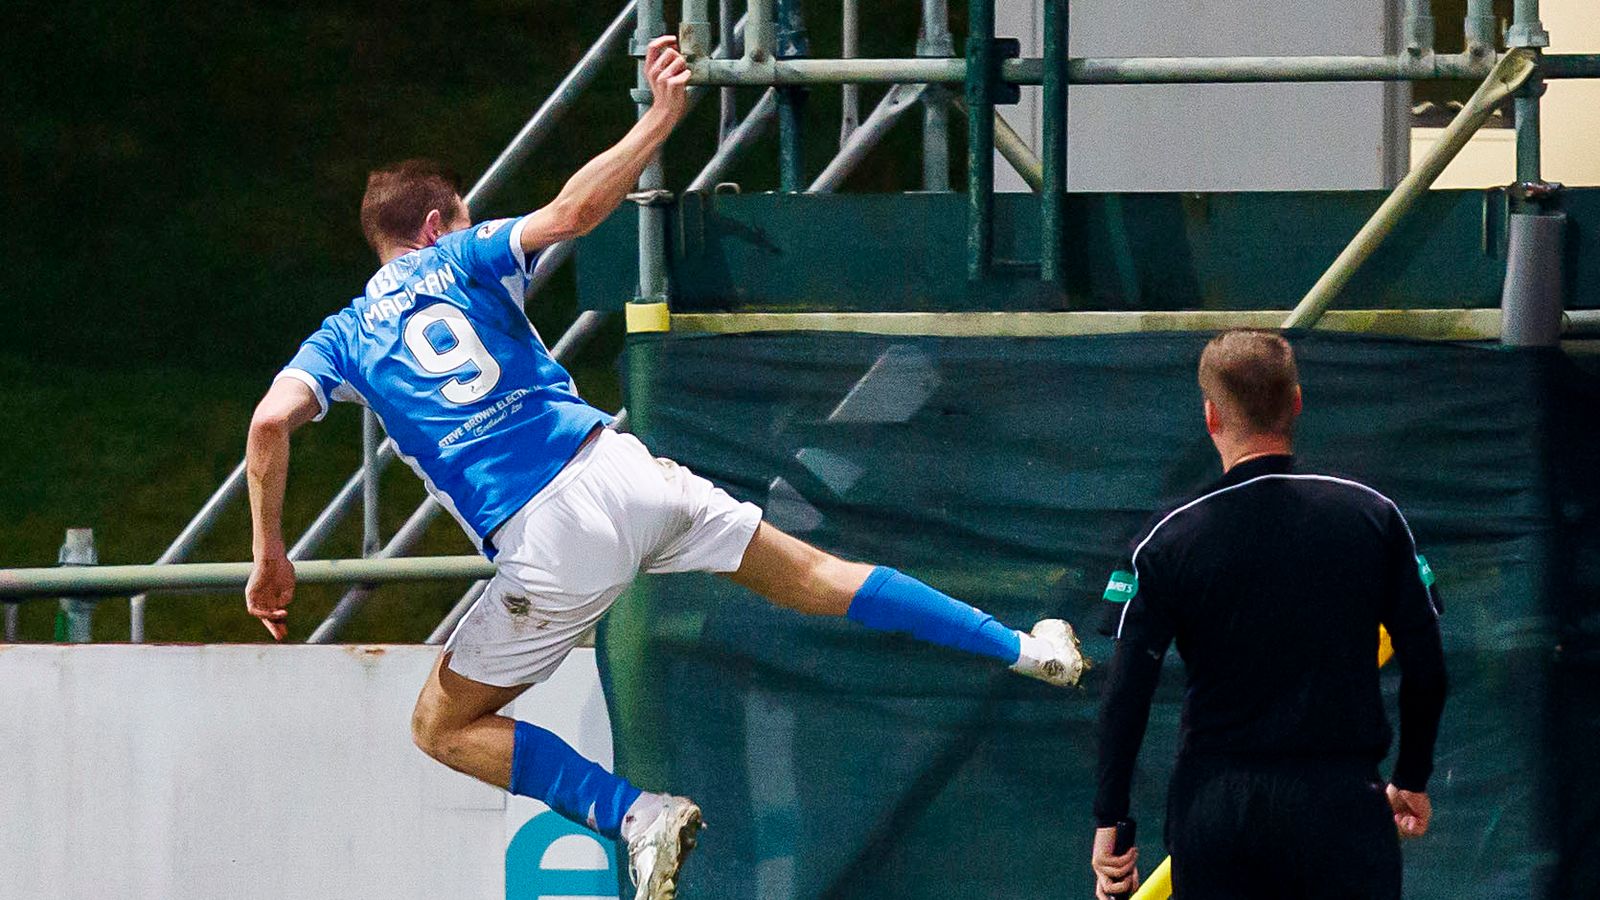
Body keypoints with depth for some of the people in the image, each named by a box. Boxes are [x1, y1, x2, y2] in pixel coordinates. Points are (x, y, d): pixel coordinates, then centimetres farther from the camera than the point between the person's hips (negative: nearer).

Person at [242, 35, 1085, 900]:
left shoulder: (343, 337, 12)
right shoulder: (458, 262, 12)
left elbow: (271, 421, -5)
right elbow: (571, 211, -4)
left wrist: (270, 556, 2)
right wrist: (662, 117, 2)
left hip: (545, 541, -2)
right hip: (615, 467, 2)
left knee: (443, 728, 11)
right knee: (813, 577, 17)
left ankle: (636, 814, -6)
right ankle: (1022, 649, 19)